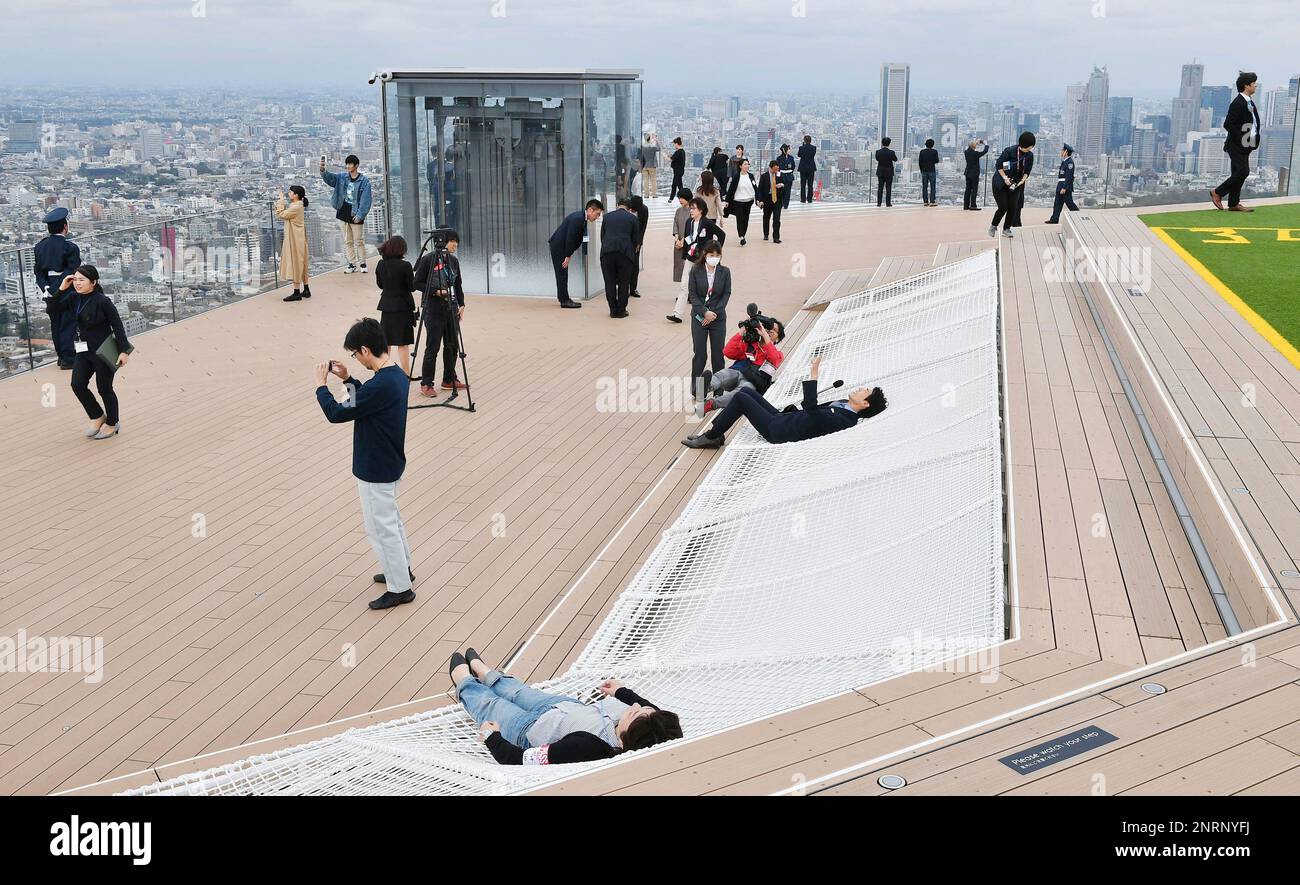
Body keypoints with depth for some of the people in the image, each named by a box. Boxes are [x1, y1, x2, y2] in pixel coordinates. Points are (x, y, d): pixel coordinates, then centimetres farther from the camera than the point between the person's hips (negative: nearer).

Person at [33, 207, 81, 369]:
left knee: (56, 325, 14)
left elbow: (38, 271, 3)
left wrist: (45, 290, 0)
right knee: (68, 324, 0)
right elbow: (74, 272, -14)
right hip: (67, 294, -6)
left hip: (50, 293, 6)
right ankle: (68, 358, 1)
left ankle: (61, 356, 23)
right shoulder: (70, 247, -14)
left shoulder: (39, 247, 4)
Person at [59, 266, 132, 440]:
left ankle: (112, 424, 25)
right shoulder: (74, 298, 3)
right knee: (78, 385, 0)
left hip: (102, 351, -6)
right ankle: (98, 417, 22)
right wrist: (61, 289, -8)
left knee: (104, 388, 5)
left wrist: (123, 351, -16)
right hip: (83, 350, 6)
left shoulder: (102, 301, -16)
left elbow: (118, 326, -14)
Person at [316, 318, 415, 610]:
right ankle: (402, 569, 41)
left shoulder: (380, 385, -30)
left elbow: (337, 413, -24)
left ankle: (400, 588, 14)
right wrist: (347, 379, 9)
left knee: (380, 526, 4)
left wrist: (321, 385, -10)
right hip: (390, 464, 10)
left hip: (375, 471, -10)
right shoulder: (397, 375, 0)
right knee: (390, 518, 25)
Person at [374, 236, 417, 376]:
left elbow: (380, 284, 12)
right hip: (403, 307, -5)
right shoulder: (405, 266, -16)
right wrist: (412, 274, 6)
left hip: (386, 306, 5)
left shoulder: (381, 264, 1)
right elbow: (412, 287, -10)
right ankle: (405, 374, 2)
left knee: (385, 342, 14)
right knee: (403, 344, 0)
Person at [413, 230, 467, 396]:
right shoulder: (428, 259, -10)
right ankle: (426, 384, 1)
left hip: (451, 308, 6)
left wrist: (461, 304, 8)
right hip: (433, 309, -6)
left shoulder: (454, 260, 9)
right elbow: (417, 283, -8)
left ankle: (449, 380, 22)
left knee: (452, 345, 10)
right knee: (433, 348, -6)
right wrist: (435, 291, -18)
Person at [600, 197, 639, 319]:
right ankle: (621, 311, 7)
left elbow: (602, 236, 17)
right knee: (623, 283, 6)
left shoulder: (607, 217, 14)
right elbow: (636, 238, 10)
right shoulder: (632, 218, 8)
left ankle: (613, 310, 10)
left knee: (610, 283, 8)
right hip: (625, 253, -2)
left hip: (607, 252, 2)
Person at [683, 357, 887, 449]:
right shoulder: (846, 406, 3)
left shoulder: (843, 420, -27)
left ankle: (711, 437, 8)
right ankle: (714, 432, 18)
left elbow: (812, 410, -34)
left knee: (741, 398, -6)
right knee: (746, 391, 12)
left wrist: (813, 375, -33)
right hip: (784, 418, 9)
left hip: (778, 431, -9)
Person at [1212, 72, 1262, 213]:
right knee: (1242, 172, -11)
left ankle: (1234, 203, 14)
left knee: (1240, 174, 9)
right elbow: (1228, 124, -20)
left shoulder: (1249, 102, 13)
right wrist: (1240, 139, -19)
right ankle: (1217, 193, 3)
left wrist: (1254, 140, 9)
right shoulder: (1238, 103, -16)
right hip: (1236, 146, -9)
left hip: (1245, 146, 9)